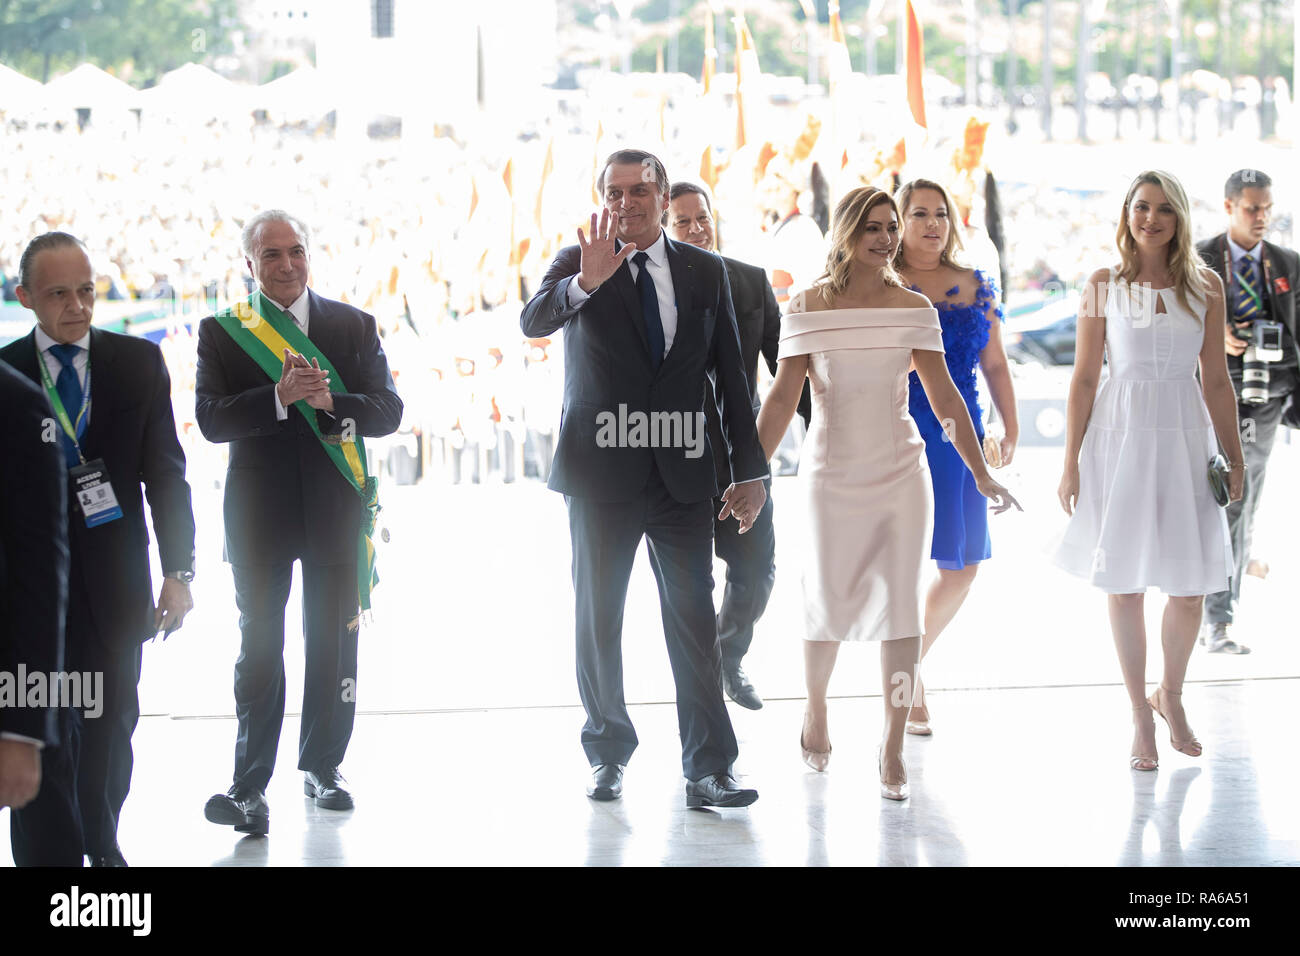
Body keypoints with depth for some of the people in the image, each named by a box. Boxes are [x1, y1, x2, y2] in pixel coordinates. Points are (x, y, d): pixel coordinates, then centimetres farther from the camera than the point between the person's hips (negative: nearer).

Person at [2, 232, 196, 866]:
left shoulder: (138, 363, 2)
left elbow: (166, 473, 1)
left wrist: (179, 570, -5)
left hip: (114, 580, 2)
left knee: (111, 722, 12)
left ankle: (102, 845, 29)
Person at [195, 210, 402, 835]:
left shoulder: (354, 326, 6)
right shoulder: (222, 332, 2)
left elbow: (387, 412, 0)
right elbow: (211, 419, -9)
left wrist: (330, 401, -19)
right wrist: (279, 397, -24)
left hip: (336, 505, 2)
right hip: (259, 512, -2)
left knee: (334, 642, 8)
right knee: (260, 648, -3)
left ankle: (322, 765, 23)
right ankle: (250, 787, -4)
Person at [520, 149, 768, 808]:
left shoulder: (704, 273, 8)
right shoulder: (578, 264, 1)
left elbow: (731, 376, 10)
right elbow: (533, 323, -19)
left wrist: (748, 470, 6)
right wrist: (585, 282, -38)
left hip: (681, 472, 1)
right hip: (601, 474, -1)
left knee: (694, 619, -5)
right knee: (597, 620, 8)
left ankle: (708, 770, -4)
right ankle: (608, 755, 22)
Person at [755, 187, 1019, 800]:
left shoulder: (913, 308, 3)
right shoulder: (809, 307, -2)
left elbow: (944, 396, 5)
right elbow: (783, 397, -3)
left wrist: (981, 473, 4)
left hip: (901, 473, 1)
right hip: (832, 473, -1)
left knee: (901, 606, -4)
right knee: (830, 606, 3)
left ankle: (893, 749, 0)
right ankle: (815, 706, 33)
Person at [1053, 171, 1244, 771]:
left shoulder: (1206, 287, 4)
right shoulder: (1104, 285, 1)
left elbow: (1216, 381, 8)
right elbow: (1084, 379, 1)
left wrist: (1234, 458, 5)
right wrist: (1071, 463, -2)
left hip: (1184, 438, 1)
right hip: (1121, 435, -1)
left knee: (1191, 586, 1)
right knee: (1124, 585, 2)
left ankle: (1171, 696, 26)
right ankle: (1141, 716, 15)